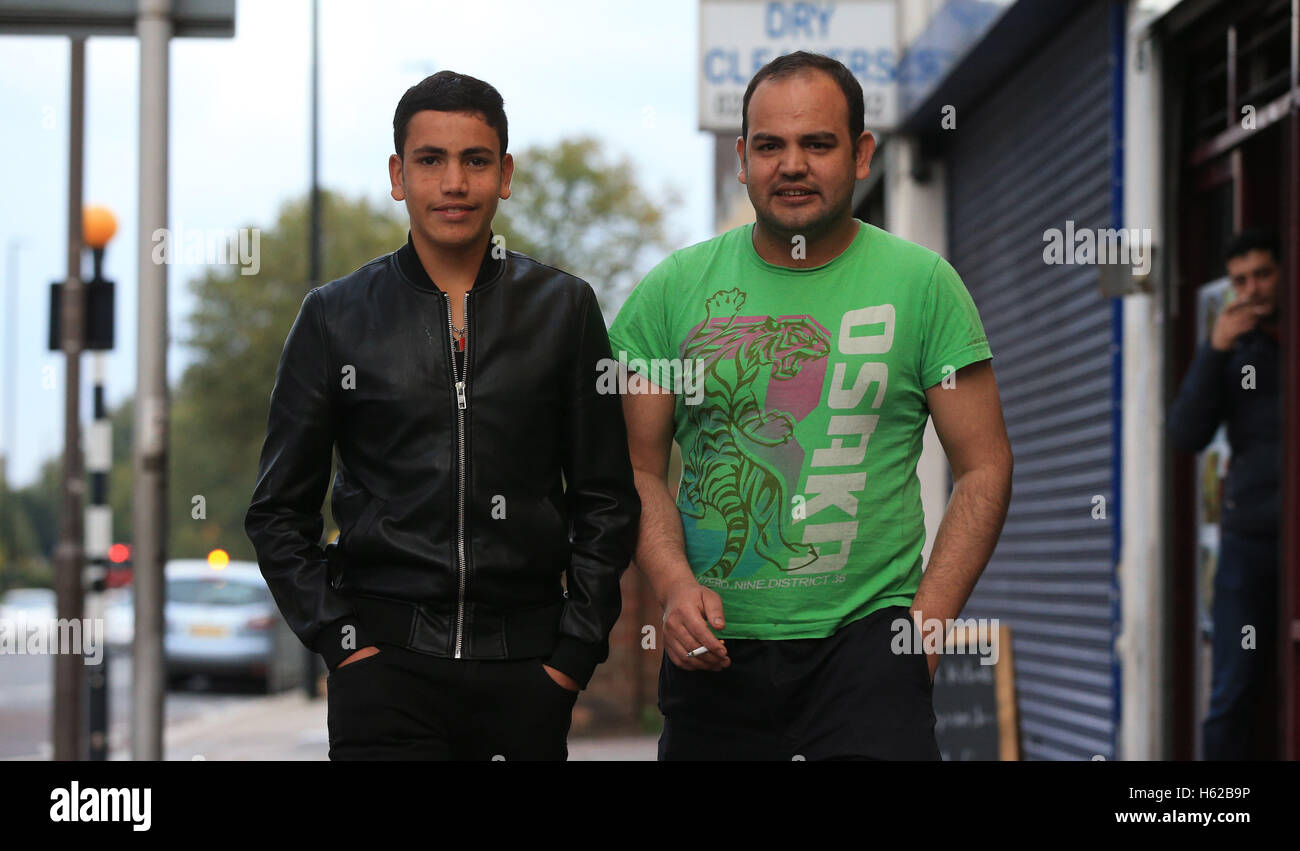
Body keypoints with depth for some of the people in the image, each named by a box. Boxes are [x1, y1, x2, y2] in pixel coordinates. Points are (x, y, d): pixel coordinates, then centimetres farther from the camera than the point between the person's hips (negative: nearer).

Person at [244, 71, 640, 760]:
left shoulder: (563, 308, 7)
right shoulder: (336, 316, 6)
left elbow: (607, 501, 8)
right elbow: (278, 510, 9)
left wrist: (575, 651, 1)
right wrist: (340, 640, -2)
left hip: (525, 668, 1)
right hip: (385, 662, -1)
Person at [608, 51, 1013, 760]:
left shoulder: (922, 284, 0)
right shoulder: (673, 290, 4)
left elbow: (983, 468, 2)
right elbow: (639, 468, 6)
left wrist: (927, 621, -8)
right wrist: (675, 585, -11)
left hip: (867, 639, -2)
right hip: (713, 645, 2)